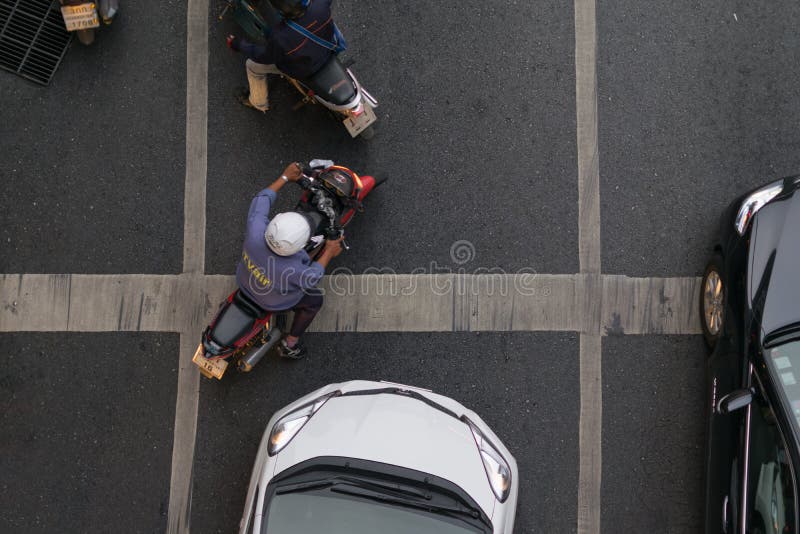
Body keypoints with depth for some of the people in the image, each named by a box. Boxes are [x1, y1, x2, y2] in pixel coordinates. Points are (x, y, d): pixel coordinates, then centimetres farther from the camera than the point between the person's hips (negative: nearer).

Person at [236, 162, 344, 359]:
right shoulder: (292, 270, -46)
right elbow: (311, 278, -22)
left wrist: (285, 177, -10)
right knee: (315, 301, 22)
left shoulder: (256, 232, -39)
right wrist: (328, 253, -10)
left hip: (245, 281, 4)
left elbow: (262, 200, -20)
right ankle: (289, 344, 34)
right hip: (274, 300, -4)